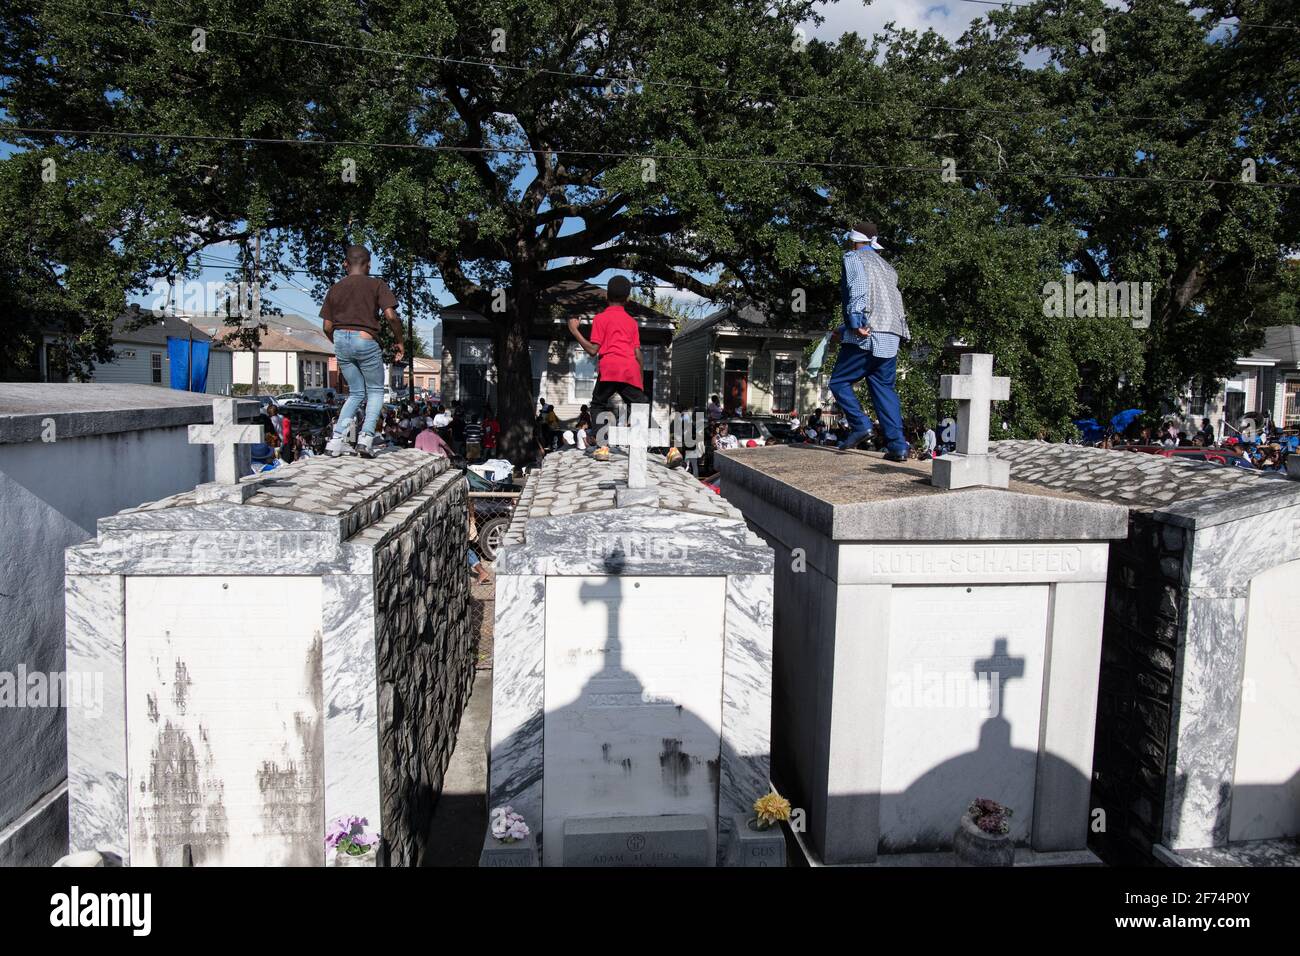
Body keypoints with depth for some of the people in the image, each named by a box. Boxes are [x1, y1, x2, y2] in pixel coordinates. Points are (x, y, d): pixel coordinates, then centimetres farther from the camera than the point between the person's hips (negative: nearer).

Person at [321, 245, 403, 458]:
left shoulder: (335, 288, 13)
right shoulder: (376, 285, 2)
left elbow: (327, 326, 11)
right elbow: (391, 315, -11)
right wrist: (399, 342, 1)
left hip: (340, 339, 4)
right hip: (365, 339, -4)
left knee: (355, 392, 17)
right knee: (375, 391, 11)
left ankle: (337, 439, 3)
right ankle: (366, 435, -10)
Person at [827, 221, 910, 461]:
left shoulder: (853, 258, 4)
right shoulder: (887, 267, 26)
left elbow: (858, 287, -14)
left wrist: (857, 322, -24)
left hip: (865, 336, -7)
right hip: (891, 338, 7)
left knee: (839, 382, 5)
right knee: (884, 389, 7)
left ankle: (860, 425, -10)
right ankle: (897, 446, 0)